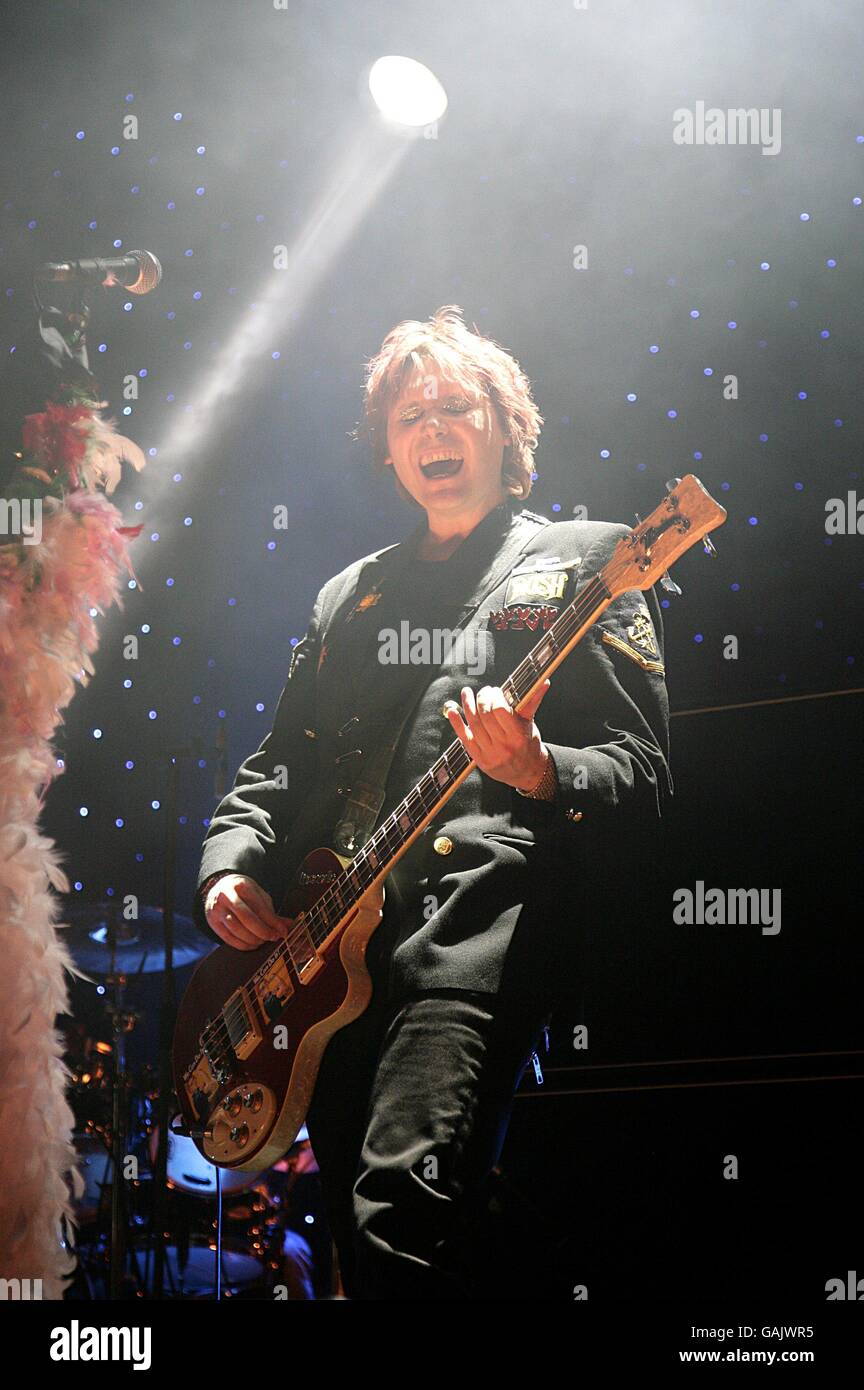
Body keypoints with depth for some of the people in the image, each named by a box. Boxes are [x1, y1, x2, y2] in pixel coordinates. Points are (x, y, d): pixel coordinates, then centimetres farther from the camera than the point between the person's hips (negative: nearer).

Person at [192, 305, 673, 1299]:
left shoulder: (583, 561, 8)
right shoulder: (350, 597, 23)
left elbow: (644, 771, 0)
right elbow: (277, 764, 24)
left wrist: (538, 774, -21)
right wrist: (230, 865, 5)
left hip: (482, 916, -5)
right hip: (323, 947, 6)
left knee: (403, 1209, -26)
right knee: (357, 1237, 9)